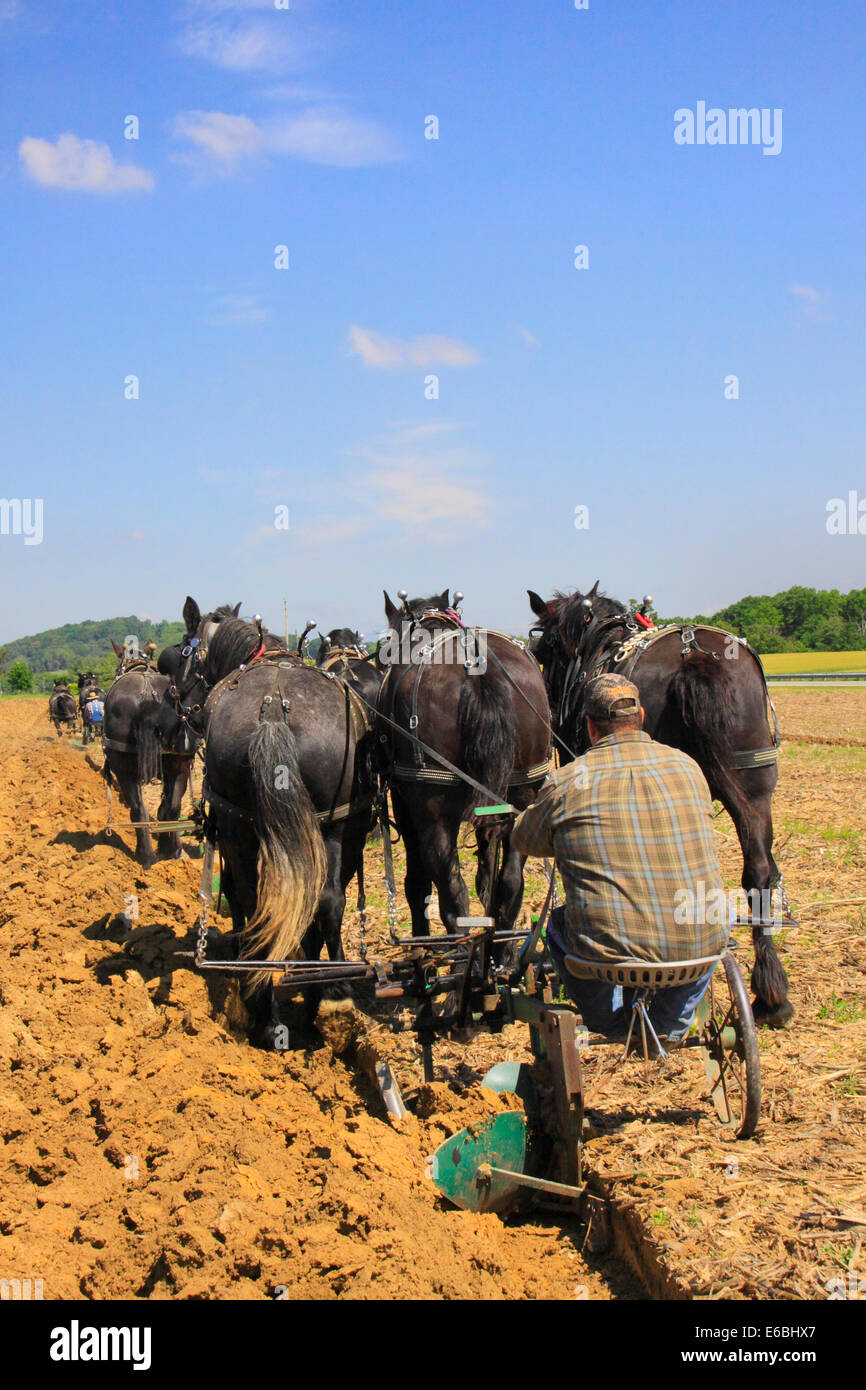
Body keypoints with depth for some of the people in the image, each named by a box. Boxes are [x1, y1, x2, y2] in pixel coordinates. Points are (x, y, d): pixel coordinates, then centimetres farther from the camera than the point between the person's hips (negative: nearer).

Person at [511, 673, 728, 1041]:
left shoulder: (566, 782, -4)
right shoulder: (688, 767, 5)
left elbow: (523, 841, 15)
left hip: (612, 952, -2)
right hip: (700, 948, 2)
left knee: (558, 924, 31)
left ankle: (611, 1021, 33)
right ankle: (672, 1023, 37)